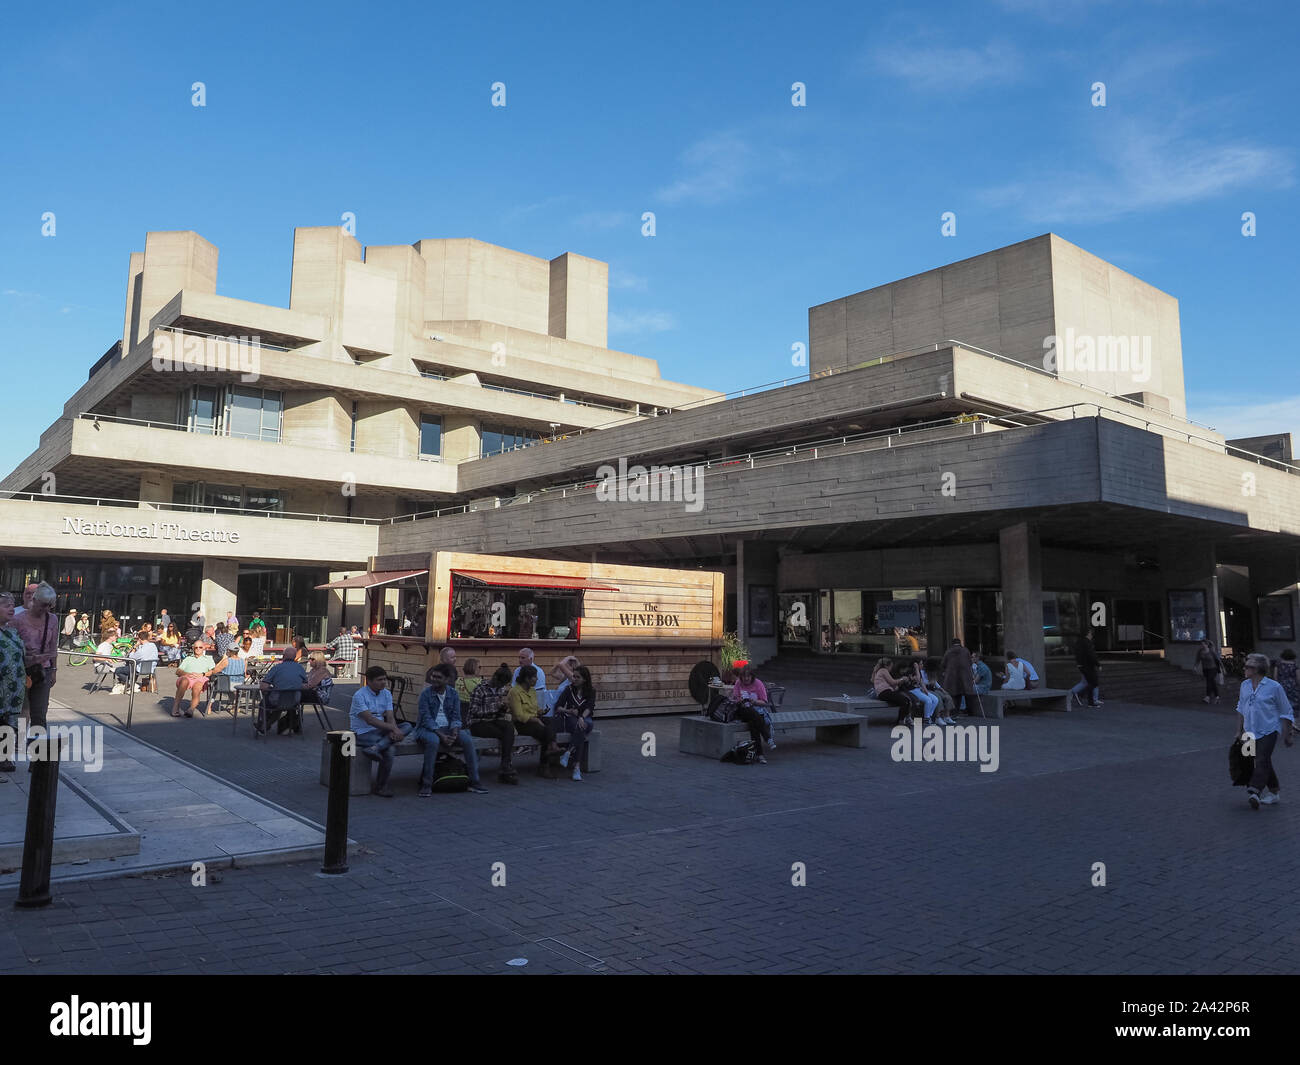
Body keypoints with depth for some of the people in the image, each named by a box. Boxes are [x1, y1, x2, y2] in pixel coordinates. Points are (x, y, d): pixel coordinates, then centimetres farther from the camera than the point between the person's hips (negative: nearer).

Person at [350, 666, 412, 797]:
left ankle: (375, 748, -33)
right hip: (363, 733, -7)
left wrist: (393, 731, -24)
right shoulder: (359, 695, -13)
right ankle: (379, 787, -15)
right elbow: (370, 720, -22)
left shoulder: (386, 694, 7)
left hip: (381, 730, 7)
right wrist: (393, 728, -28)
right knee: (389, 751, -30)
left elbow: (390, 717, -1)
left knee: (407, 726, -18)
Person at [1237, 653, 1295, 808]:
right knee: (1264, 762, 13)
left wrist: (1286, 735, 0)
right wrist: (1239, 730, 16)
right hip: (1250, 731, 6)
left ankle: (1254, 792, -22)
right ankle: (1275, 791, 26)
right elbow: (1241, 709, 17)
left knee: (1262, 761, -15)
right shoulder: (1245, 685, 7)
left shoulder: (1274, 687, -9)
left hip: (1268, 731, -6)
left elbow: (1285, 712, -1)